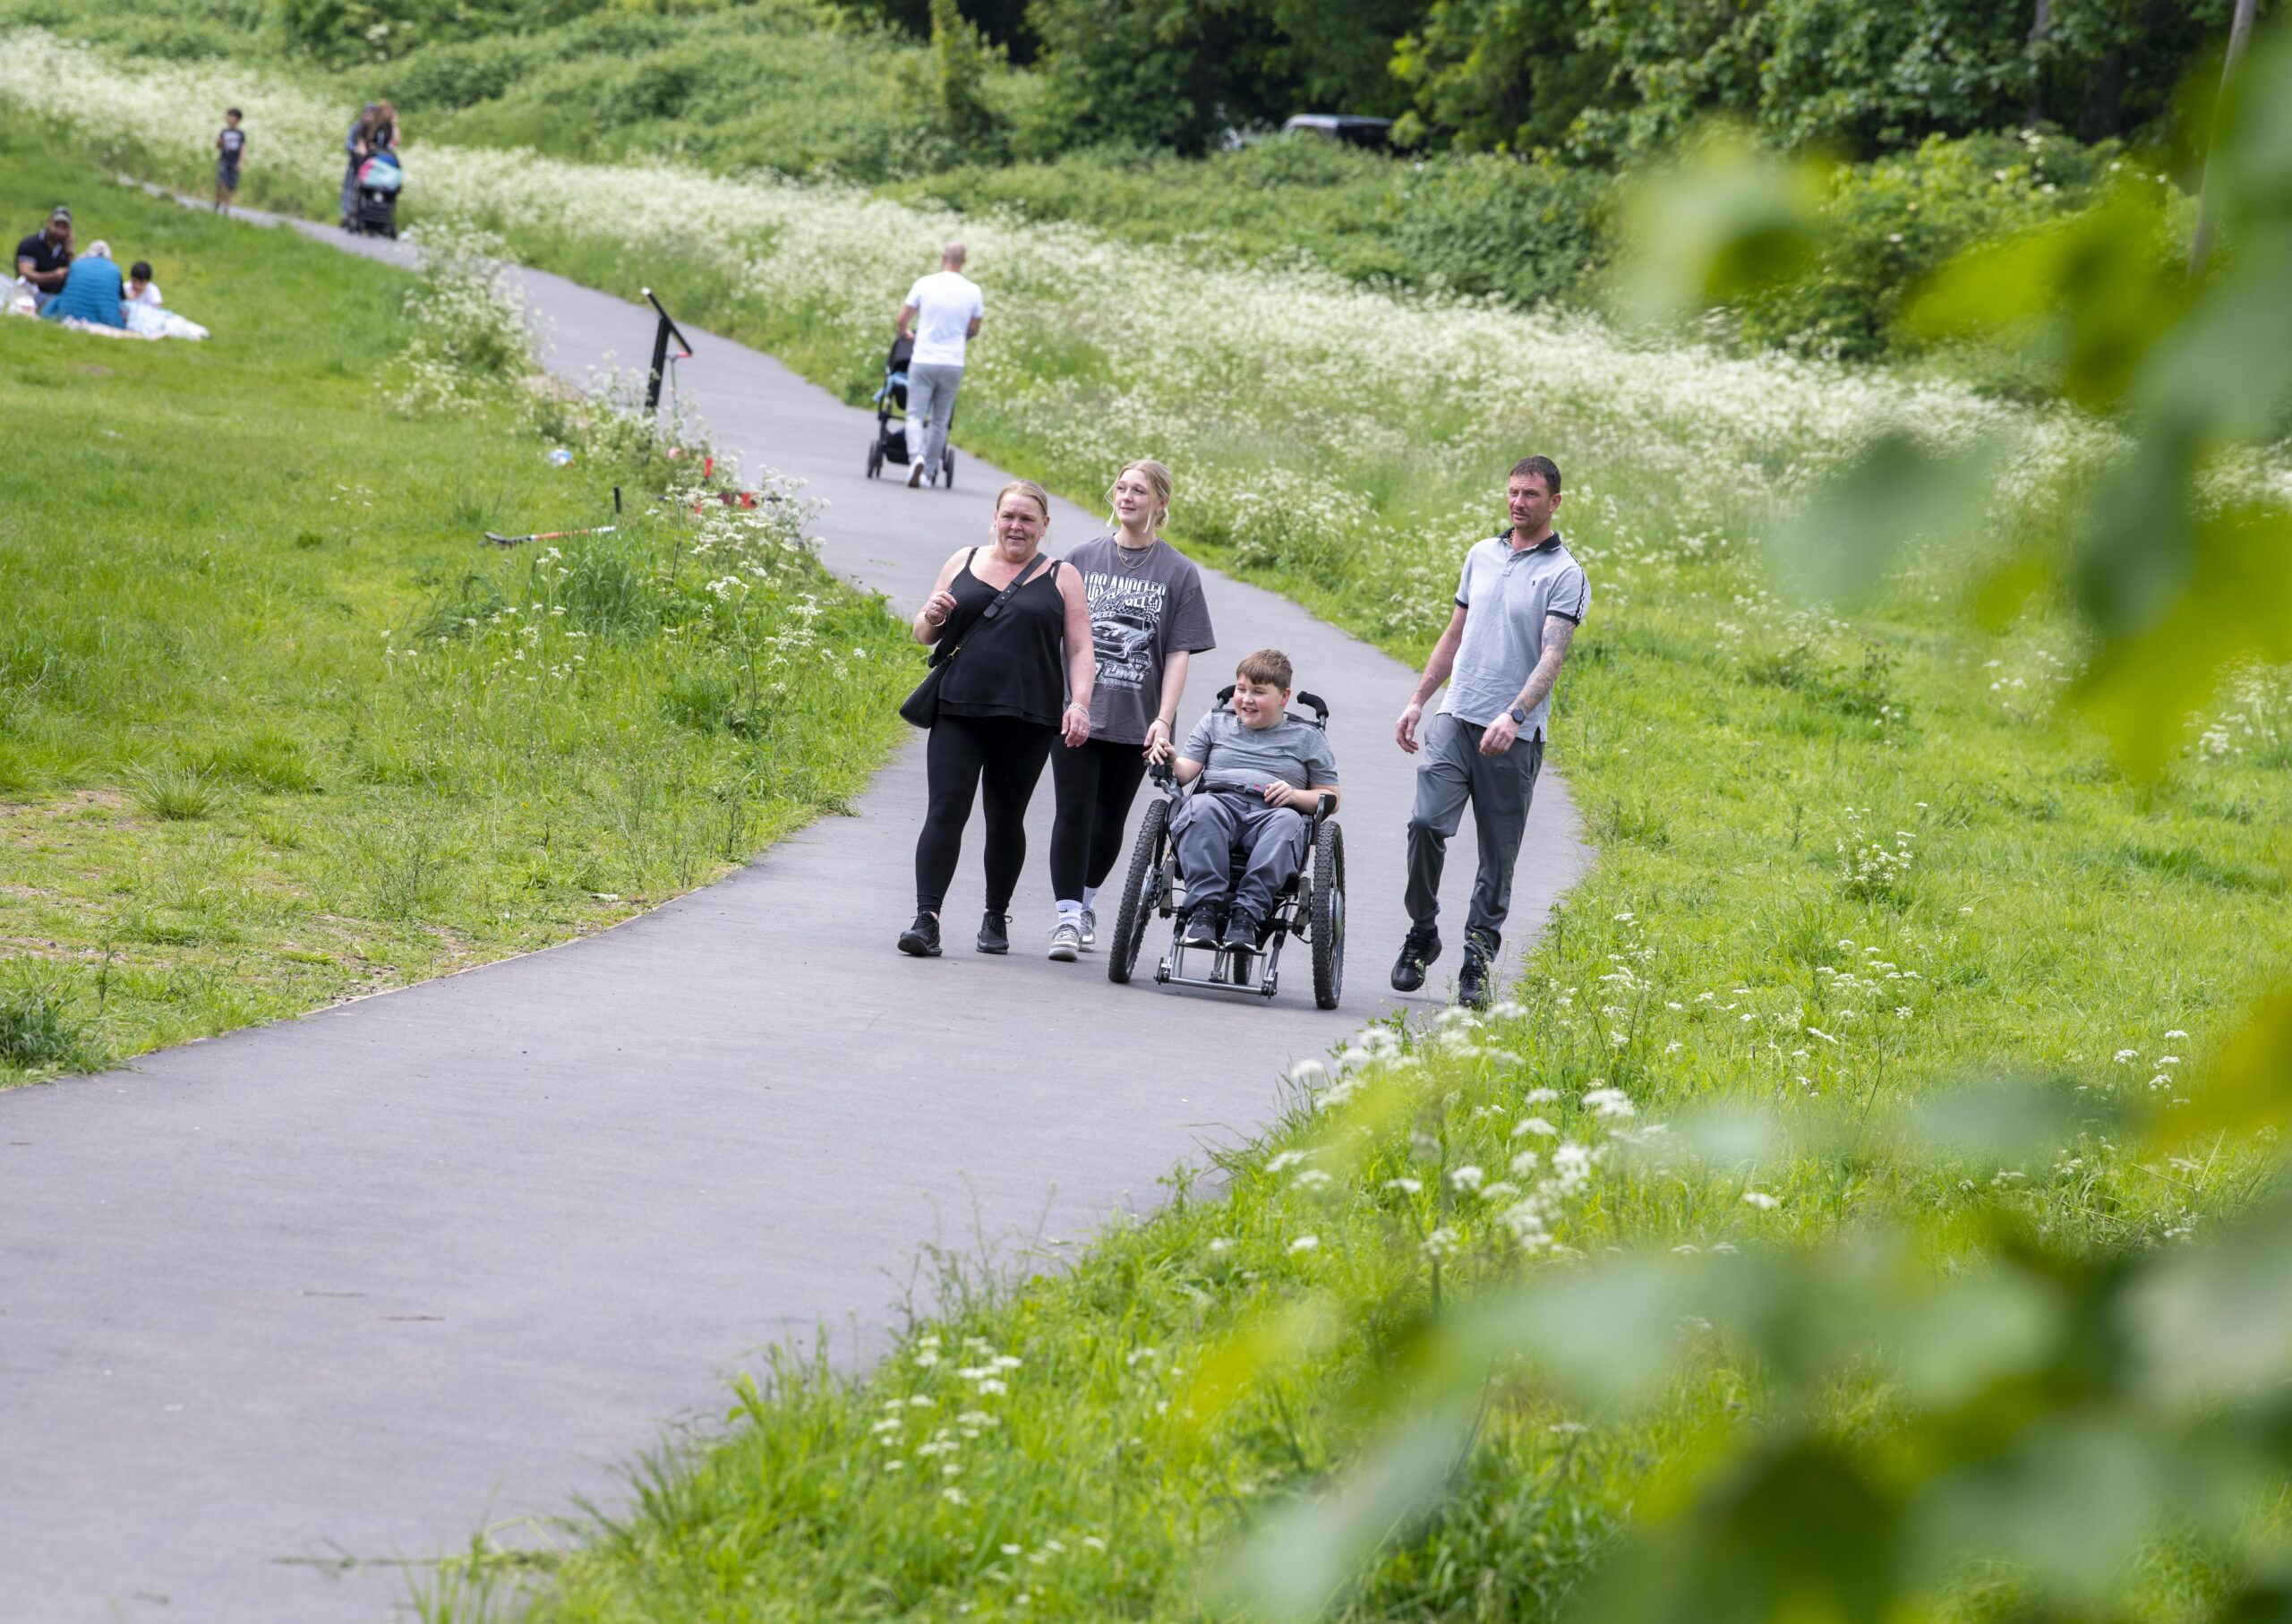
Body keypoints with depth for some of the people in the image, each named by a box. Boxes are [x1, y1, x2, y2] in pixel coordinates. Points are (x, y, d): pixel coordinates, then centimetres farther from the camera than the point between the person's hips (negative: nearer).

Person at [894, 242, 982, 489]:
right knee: (939, 421, 11)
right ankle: (929, 473, 13)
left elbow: (901, 322, 2)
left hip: (923, 361, -2)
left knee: (915, 415, 1)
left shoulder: (925, 284, -4)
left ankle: (916, 457, -24)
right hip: (953, 364, 2)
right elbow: (973, 330, 11)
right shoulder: (973, 291, 0)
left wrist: (904, 334, 25)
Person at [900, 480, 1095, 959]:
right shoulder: (963, 564, 12)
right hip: (958, 713, 1)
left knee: (1005, 820, 7)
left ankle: (996, 919, 22)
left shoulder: (1062, 579, 8)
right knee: (945, 811, -10)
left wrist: (1079, 703, -11)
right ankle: (926, 919, -16)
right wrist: (932, 617, -6)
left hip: (1025, 721, -1)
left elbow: (1079, 648, 3)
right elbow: (924, 636, 18)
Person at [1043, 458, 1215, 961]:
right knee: (1074, 810, -8)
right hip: (1076, 709, 0)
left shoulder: (1178, 572, 2)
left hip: (1135, 721, 0)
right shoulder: (1084, 558, 6)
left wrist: (1164, 720, -10)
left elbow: (1179, 653, -2)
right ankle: (1067, 916, -7)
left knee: (1110, 820, 9)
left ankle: (1087, 902, 28)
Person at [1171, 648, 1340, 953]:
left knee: (1288, 822, -37)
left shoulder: (1308, 737, 21)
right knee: (1202, 807, -36)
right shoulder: (1215, 723, 26)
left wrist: (1296, 795, -2)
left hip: (1270, 813, -1)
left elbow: (1330, 799, 18)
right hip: (1219, 800, 1)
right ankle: (1204, 906, -44)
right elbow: (1186, 773, 16)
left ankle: (1247, 913, -46)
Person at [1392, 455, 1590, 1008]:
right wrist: (1417, 701, 18)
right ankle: (1421, 935, 4)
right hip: (1455, 717, 4)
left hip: (1514, 735, -4)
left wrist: (1513, 716, -29)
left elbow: (1552, 656, -15)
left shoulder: (1565, 575, -4)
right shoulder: (1481, 555, 14)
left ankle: (1477, 963, 9)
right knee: (1426, 822, -13)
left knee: (1498, 855, 1)